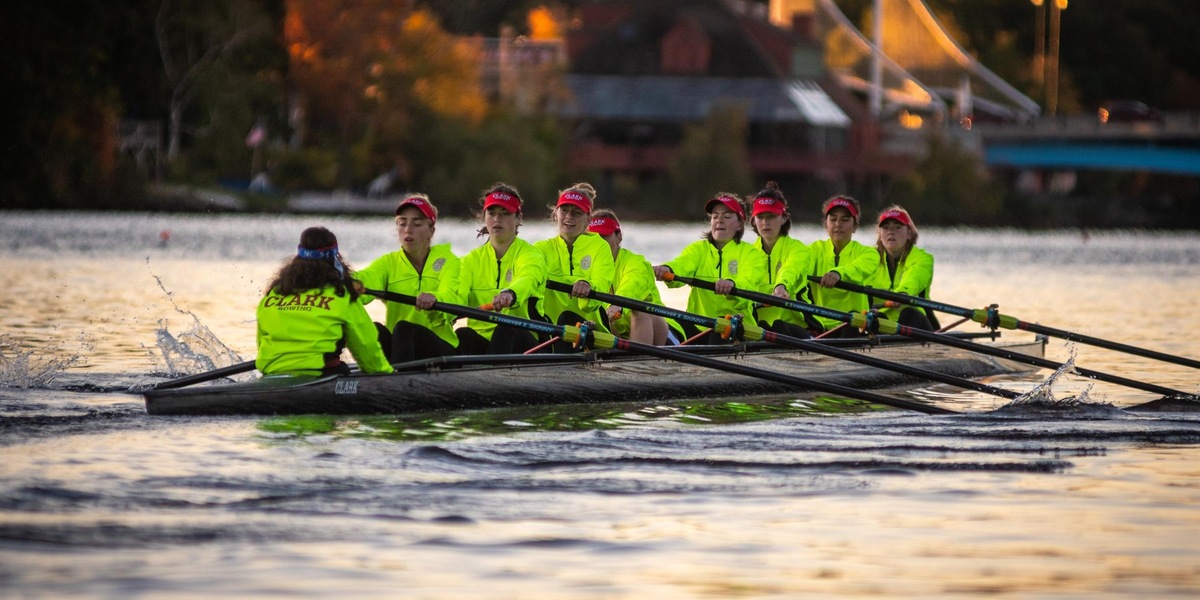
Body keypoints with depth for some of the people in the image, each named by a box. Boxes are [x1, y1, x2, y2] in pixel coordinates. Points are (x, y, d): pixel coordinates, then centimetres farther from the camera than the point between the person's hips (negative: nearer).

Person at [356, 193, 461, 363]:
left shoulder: (447, 260, 5)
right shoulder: (388, 263, 10)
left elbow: (450, 297, -18)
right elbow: (366, 279, -15)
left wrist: (434, 299, -44)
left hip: (441, 348, -2)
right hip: (397, 346, 2)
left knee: (403, 328, -32)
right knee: (374, 330, -29)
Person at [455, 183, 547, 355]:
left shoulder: (529, 255, 4)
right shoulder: (472, 260, 16)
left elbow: (527, 280, -22)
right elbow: (458, 293, -5)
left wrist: (510, 294, -49)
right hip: (480, 339, 3)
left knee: (507, 328, -37)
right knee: (462, 335, -31)